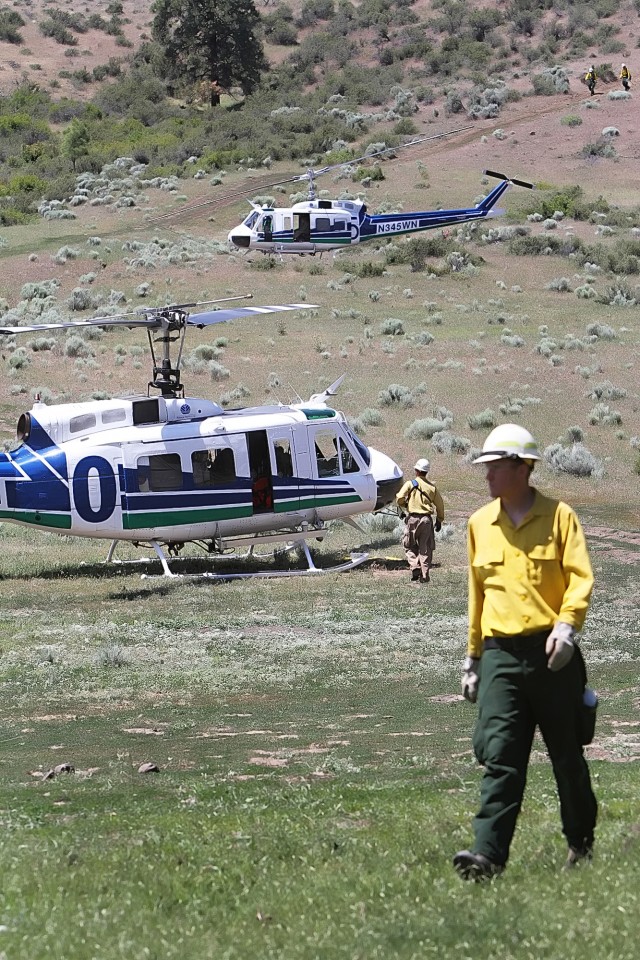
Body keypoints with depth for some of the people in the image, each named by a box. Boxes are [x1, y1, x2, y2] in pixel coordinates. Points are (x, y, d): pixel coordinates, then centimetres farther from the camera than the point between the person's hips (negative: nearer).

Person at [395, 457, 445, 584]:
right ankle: (424, 575, 6)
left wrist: (404, 505, 10)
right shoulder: (432, 487, 5)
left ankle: (415, 568, -7)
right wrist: (439, 520, 21)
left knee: (409, 546, 12)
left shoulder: (410, 484, -6)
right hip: (427, 519, 3)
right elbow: (439, 505, 10)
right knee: (425, 548, 8)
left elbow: (399, 498, -13)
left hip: (413, 518, -3)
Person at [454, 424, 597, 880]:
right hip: (501, 654, 3)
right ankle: (488, 852, -19)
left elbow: (581, 577, -6)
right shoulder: (480, 523, 12)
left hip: (552, 654, -2)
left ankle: (582, 842, 26)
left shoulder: (559, 516, 0)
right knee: (500, 756, -10)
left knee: (567, 754, 8)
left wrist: (567, 625, -24)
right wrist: (473, 657, 20)